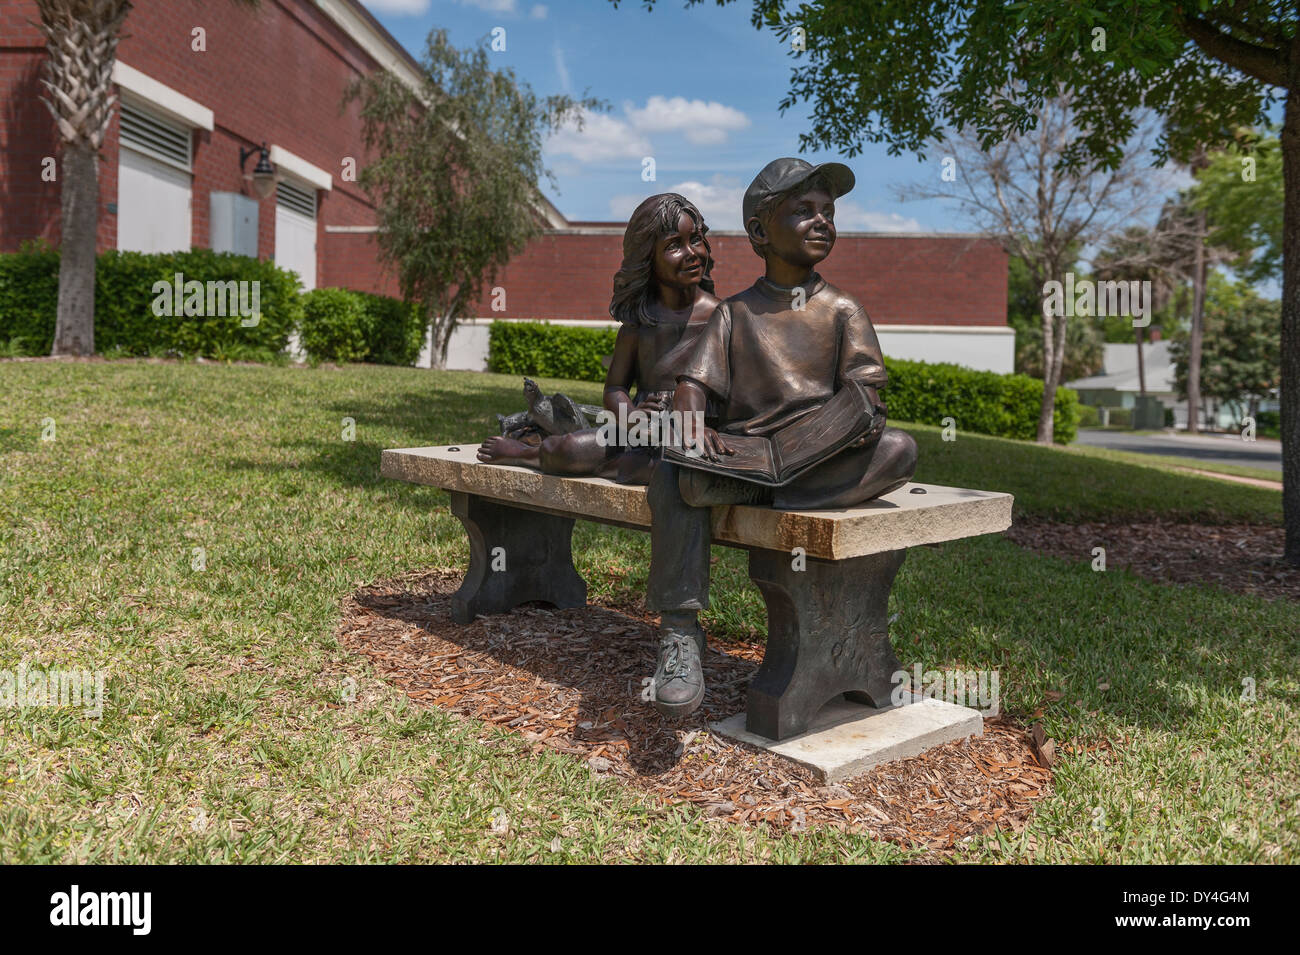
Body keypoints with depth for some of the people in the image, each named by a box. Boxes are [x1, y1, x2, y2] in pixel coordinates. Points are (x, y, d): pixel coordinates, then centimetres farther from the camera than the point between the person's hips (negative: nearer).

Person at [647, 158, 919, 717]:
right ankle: (680, 630, -27)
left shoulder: (841, 310, 12)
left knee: (899, 450, -27)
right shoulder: (735, 313, 13)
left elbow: (865, 389, 2)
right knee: (672, 471, -30)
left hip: (822, 457, 0)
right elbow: (692, 383, 2)